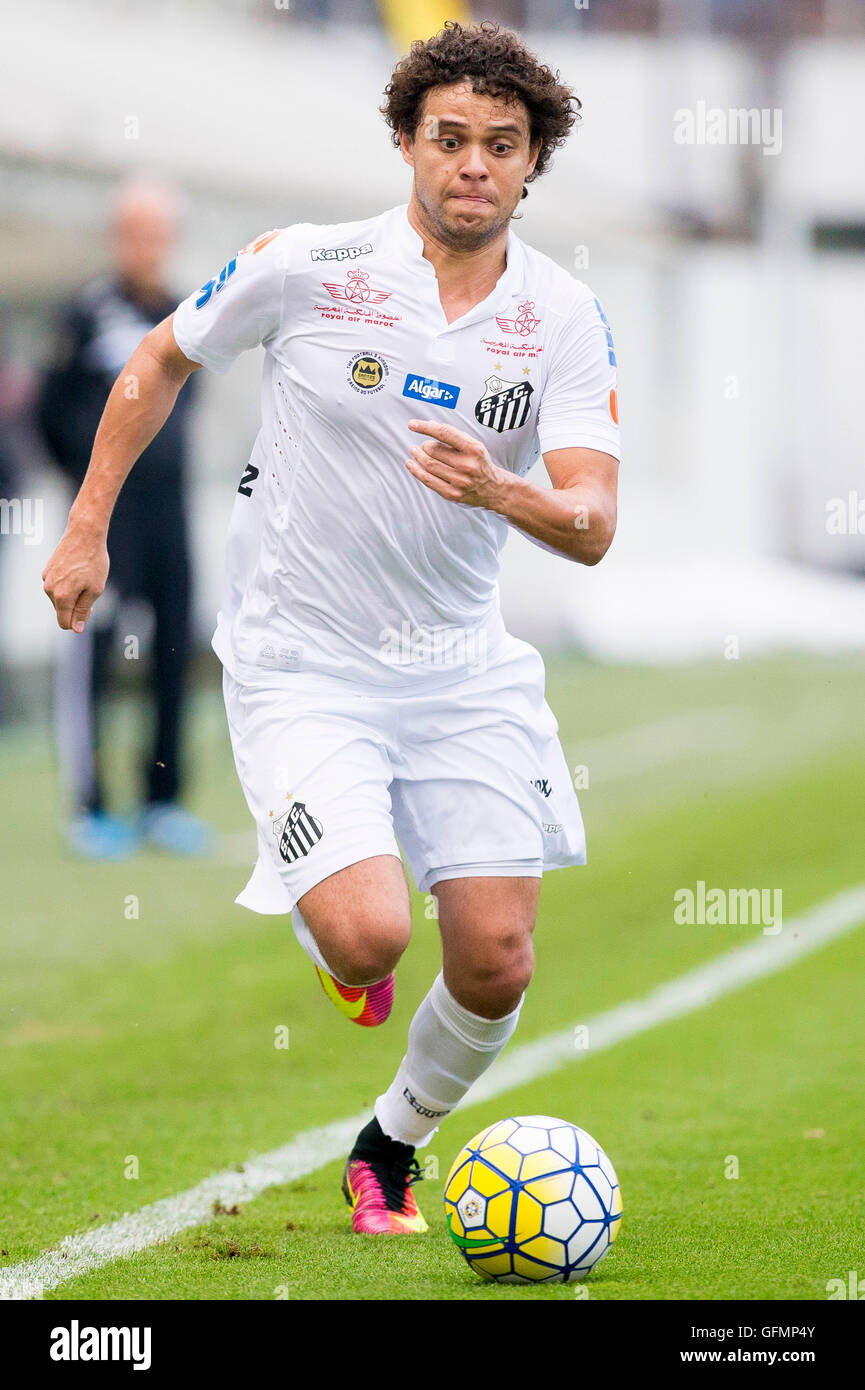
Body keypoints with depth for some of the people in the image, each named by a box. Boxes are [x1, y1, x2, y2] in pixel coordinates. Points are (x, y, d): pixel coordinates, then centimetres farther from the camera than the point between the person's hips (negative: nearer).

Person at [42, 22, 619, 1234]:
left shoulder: (566, 317, -4)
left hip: (465, 667, 3)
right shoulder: (306, 268, -10)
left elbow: (592, 525, -12)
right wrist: (88, 527, 7)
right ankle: (325, 930, 18)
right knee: (371, 934, -22)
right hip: (301, 665, -3)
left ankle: (391, 1151, 27)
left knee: (498, 963, -2)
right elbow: (162, 361, 8)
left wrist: (496, 489, -33)